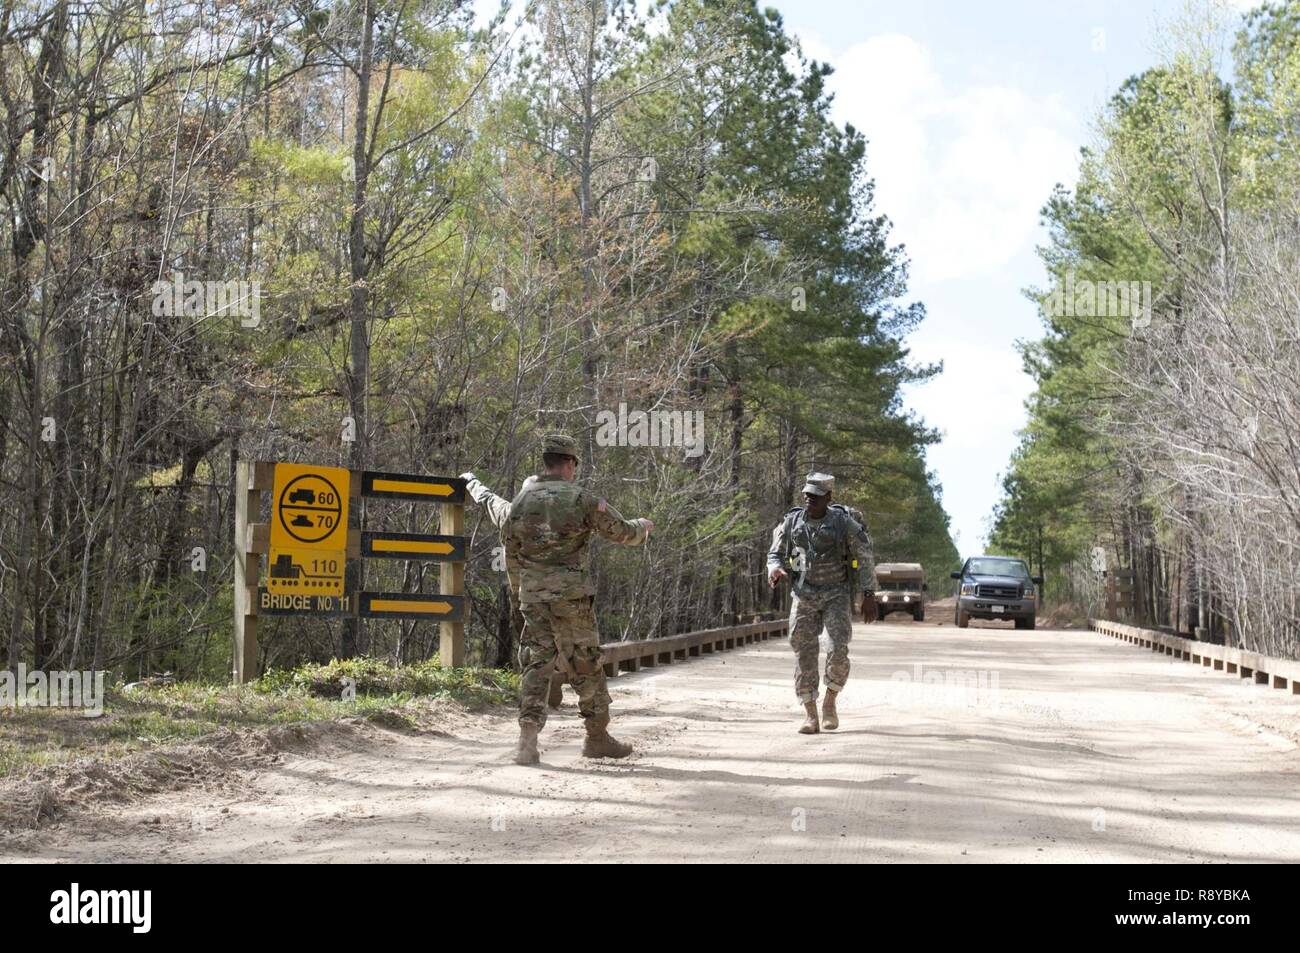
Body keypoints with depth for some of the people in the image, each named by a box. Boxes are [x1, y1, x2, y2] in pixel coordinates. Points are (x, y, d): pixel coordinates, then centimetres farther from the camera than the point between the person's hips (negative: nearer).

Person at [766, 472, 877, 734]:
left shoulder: (844, 522, -9)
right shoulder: (791, 522, 0)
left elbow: (865, 558, -4)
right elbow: (775, 554, 9)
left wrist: (869, 595, -8)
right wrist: (774, 570, -15)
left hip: (836, 595, -2)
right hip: (804, 596, 2)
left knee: (838, 651, -15)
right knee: (804, 654, -4)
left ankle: (830, 703, 8)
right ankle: (810, 716, 1)